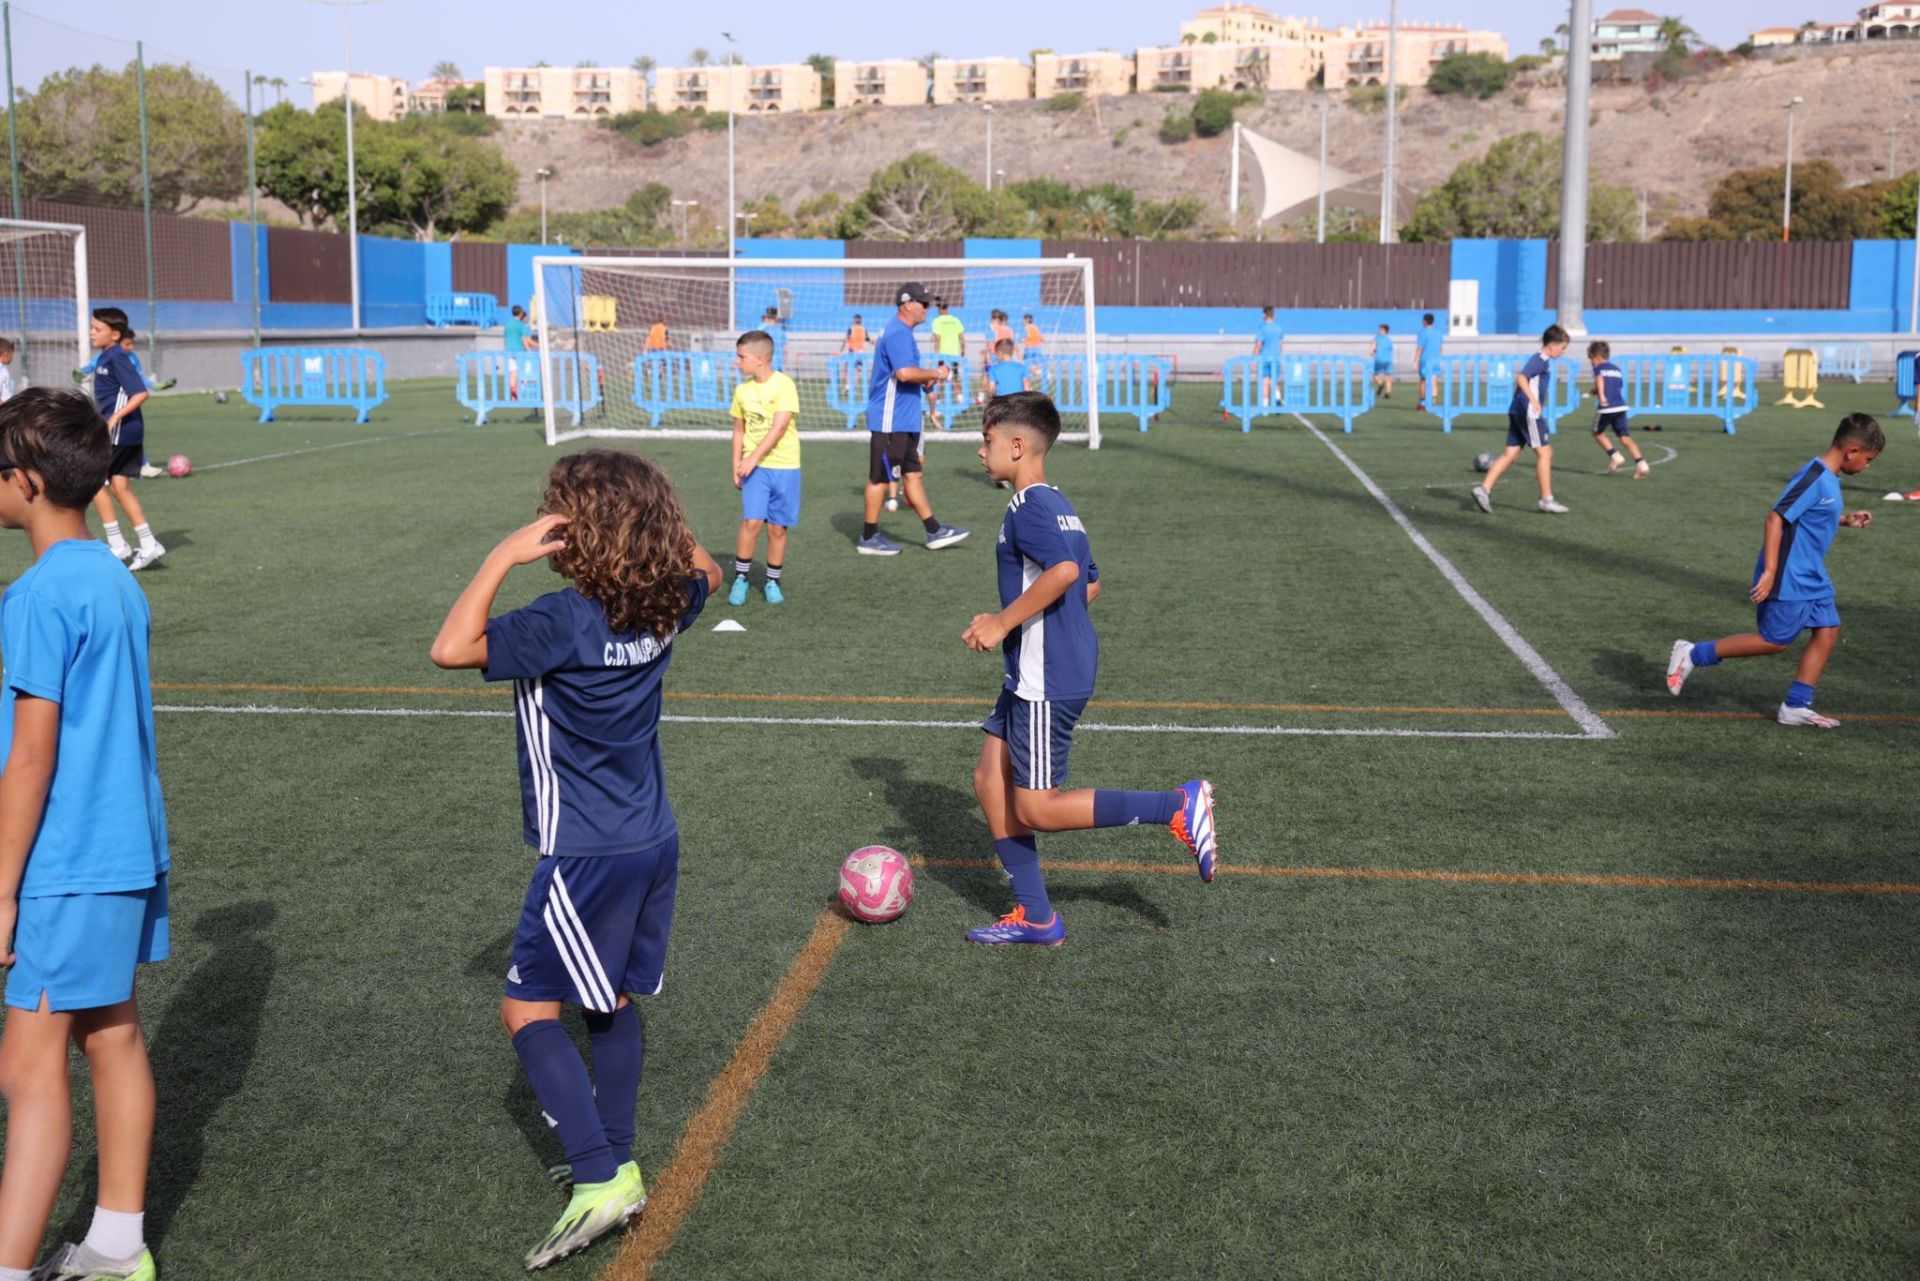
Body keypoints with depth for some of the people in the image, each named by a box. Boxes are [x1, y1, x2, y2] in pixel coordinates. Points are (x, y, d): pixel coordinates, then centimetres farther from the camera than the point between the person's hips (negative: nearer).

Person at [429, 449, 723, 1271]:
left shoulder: (565, 622, -21)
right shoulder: (663, 609, 1)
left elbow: (451, 648, -28)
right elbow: (702, 571, 24)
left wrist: (504, 556, -24)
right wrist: (655, 517, 11)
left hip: (587, 856, -8)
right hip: (654, 841, 8)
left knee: (527, 1008, 1)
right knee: (611, 1003, 18)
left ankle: (600, 1180, -7)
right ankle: (615, 1163, 26)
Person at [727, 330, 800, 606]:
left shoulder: (784, 385, -10)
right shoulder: (742, 390, 6)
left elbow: (779, 427, -16)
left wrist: (753, 458, -20)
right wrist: (737, 466, 9)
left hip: (784, 466, -2)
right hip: (755, 467, 3)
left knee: (777, 527, 3)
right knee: (752, 521, -11)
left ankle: (773, 582, 17)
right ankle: (740, 578, 2)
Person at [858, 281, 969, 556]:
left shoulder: (902, 332, 17)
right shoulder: (898, 333, -17)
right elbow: (905, 372, -29)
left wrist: (925, 379, 12)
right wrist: (935, 374, -15)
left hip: (903, 421, 11)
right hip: (890, 421, -11)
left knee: (912, 475, 12)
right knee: (879, 478, -2)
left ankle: (934, 532, 15)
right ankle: (869, 538, 5)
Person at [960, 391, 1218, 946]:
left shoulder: (1029, 505, -15)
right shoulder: (1058, 505, 14)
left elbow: (1063, 570, -31)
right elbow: (1090, 583, 20)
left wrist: (1003, 623, -21)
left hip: (1046, 682, -10)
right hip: (1031, 676, 10)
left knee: (1037, 809, -5)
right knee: (990, 780, 12)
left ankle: (1179, 806, -4)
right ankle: (1035, 916, 16)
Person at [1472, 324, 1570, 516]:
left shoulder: (1541, 360, 18)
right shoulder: (1540, 360, -11)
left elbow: (1522, 380, 27)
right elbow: (1521, 377, -25)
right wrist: (1534, 400, -30)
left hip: (1517, 412, 10)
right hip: (1528, 412, -10)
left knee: (1511, 453, 7)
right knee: (1544, 452, -3)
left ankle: (1484, 489, 0)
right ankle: (1547, 500, 1)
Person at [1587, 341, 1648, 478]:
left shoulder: (1599, 368, 1)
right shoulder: (1617, 369, 20)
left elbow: (1599, 379, -22)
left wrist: (1601, 395, -31)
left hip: (1606, 408, -6)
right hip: (1621, 407, 6)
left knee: (1598, 433, 19)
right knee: (1626, 438, 2)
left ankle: (1615, 456, 7)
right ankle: (1641, 464, -13)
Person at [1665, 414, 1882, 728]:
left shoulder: (1829, 479, 11)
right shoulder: (1814, 478, -20)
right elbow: (1776, 517, -24)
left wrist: (1845, 520, 15)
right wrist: (1769, 571, -26)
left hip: (1811, 578, 10)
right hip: (1788, 578, -10)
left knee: (1828, 631, 5)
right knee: (1775, 640, -5)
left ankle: (1796, 706, 10)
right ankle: (1692, 654, 5)